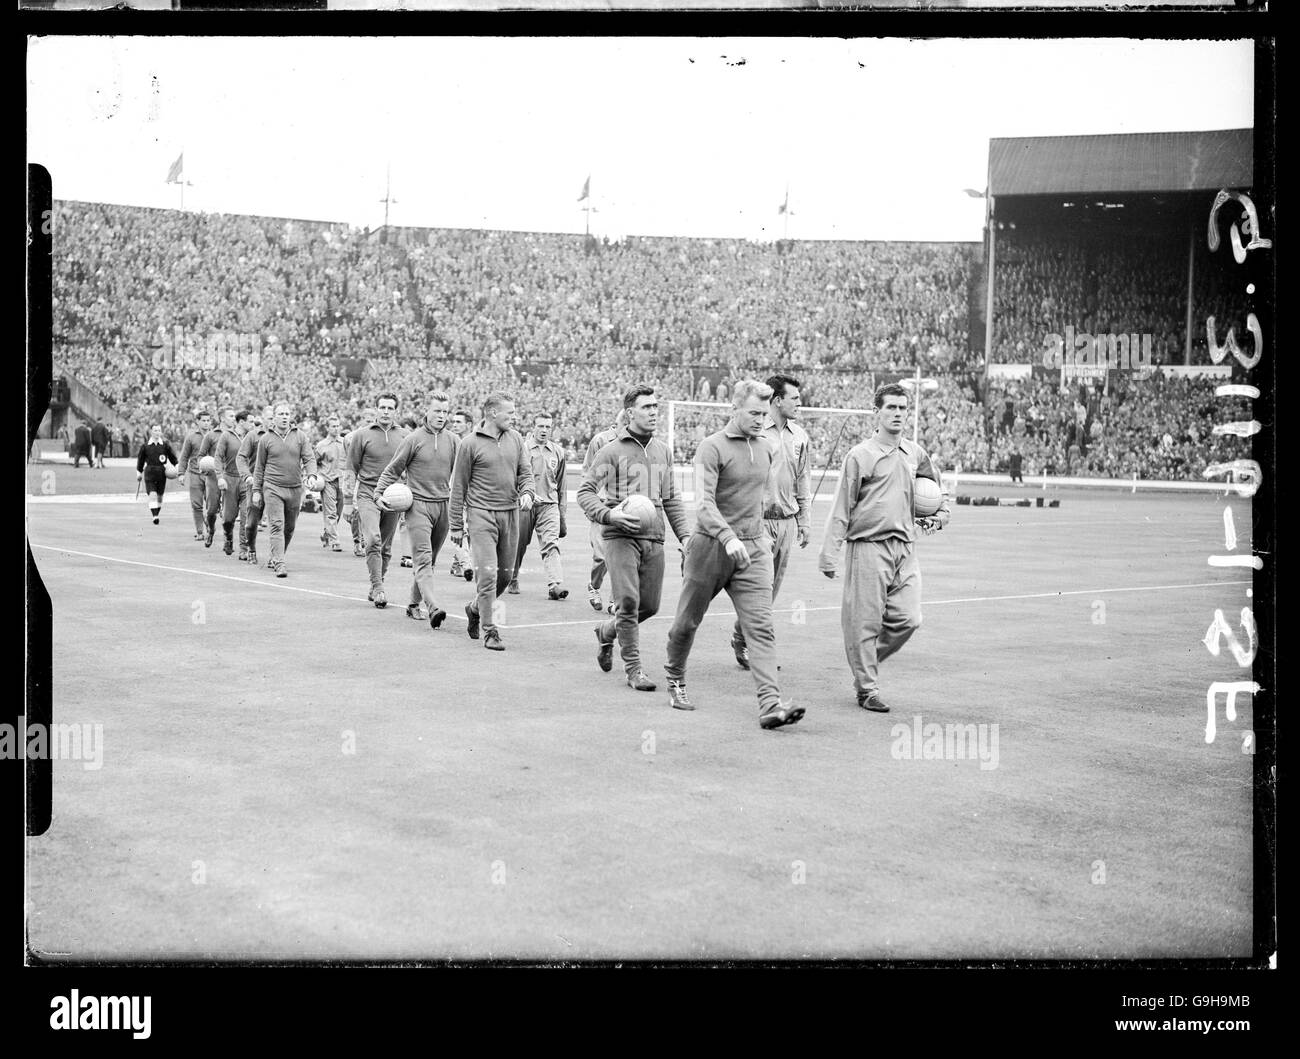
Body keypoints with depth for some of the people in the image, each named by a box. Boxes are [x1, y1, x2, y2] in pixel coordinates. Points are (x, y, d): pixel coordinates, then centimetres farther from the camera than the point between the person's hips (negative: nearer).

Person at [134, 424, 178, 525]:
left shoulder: (165, 445, 2)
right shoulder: (145, 446, 2)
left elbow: (172, 457, 9)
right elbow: (140, 459, 11)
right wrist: (139, 472, 12)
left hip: (162, 472, 1)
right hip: (150, 472, -1)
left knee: (159, 495, 8)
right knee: (152, 494, -13)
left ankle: (157, 514, 24)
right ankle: (154, 516, -16)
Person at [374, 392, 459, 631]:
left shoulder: (453, 441, 7)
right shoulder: (414, 439, -3)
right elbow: (393, 469, 4)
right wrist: (379, 493, -3)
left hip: (444, 505, 4)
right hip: (418, 505, -4)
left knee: (430, 561, 11)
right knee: (423, 559, -13)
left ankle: (414, 604, 25)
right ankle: (433, 608, -24)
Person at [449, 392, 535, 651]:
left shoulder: (515, 438, 10)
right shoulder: (470, 443, -4)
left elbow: (525, 472, 15)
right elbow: (459, 486, 0)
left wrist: (526, 492, -8)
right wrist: (456, 526, 0)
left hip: (510, 513, 5)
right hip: (481, 514, -5)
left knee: (505, 575, 10)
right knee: (487, 574, -11)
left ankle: (475, 609, 34)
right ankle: (489, 630, -4)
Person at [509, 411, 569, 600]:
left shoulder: (558, 452, 13)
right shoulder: (521, 448, 1)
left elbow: (561, 485, 19)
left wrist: (562, 516, 18)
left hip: (549, 505, 2)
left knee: (551, 544, -13)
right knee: (518, 545, 6)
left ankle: (555, 585, -25)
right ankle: (512, 581, 27)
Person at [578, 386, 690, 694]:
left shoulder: (663, 451, 15)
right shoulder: (612, 451, -2)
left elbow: (671, 498, 22)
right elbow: (585, 492, -3)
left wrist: (684, 535, 12)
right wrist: (607, 514, -20)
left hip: (654, 538, 5)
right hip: (621, 535, -5)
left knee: (650, 606, 6)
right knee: (628, 601, -14)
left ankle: (606, 632, 34)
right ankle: (633, 668, -3)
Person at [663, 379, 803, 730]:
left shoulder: (767, 450, 11)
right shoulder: (712, 447, -10)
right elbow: (703, 502, -21)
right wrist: (728, 537, -35)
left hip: (753, 550, 4)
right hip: (711, 546, -4)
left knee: (761, 627, -9)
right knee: (688, 621, 10)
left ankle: (770, 704, -17)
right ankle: (675, 679, 37)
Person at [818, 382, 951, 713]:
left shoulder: (916, 454, 13)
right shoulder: (859, 455, -3)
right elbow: (842, 508, -4)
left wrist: (940, 515, 13)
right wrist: (829, 554, -8)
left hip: (905, 548, 5)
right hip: (868, 546, -5)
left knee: (908, 619, -1)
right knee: (865, 621, -3)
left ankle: (866, 662, 23)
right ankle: (867, 689, 10)